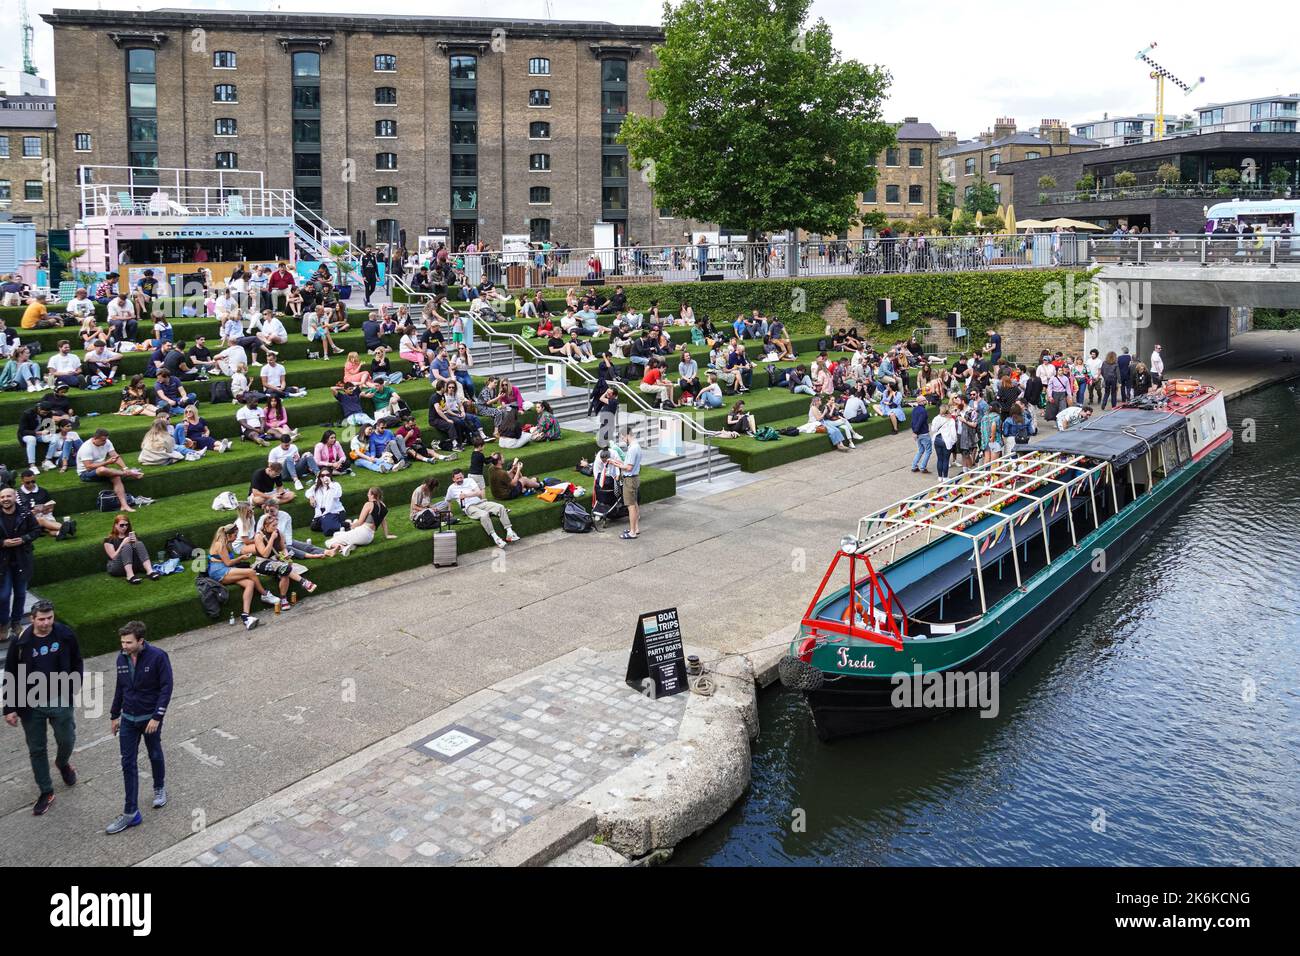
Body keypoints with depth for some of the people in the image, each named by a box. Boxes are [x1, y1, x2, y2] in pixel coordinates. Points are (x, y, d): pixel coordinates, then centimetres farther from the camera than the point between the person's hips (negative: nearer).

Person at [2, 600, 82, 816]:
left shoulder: (66, 635, -10)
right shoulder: (20, 642, -12)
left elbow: (76, 662, 7)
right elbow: (11, 676, -4)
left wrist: (75, 686, 3)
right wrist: (9, 708, -4)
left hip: (61, 701, 0)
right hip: (31, 705, 0)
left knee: (67, 740, 11)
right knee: (37, 749, 10)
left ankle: (63, 763, 47)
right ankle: (45, 792, 26)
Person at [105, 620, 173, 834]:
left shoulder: (158, 657, -18)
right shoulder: (122, 659, -1)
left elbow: (166, 687, -17)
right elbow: (120, 688, 12)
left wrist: (157, 717, -21)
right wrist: (115, 715, 16)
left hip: (150, 718, -4)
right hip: (128, 719, 4)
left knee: (155, 755, 16)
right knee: (128, 764, 2)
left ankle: (159, 788, 43)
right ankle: (130, 813, 7)